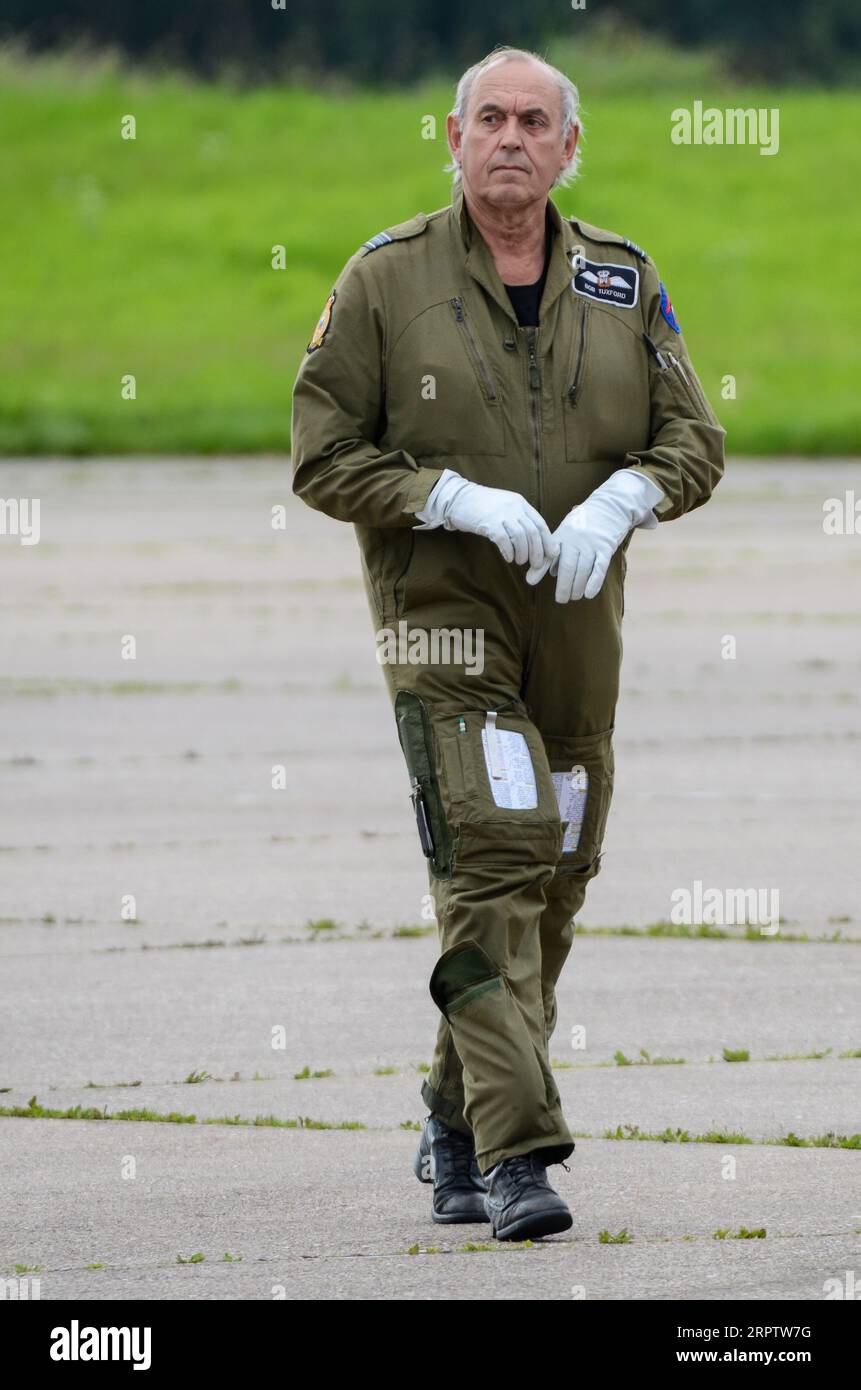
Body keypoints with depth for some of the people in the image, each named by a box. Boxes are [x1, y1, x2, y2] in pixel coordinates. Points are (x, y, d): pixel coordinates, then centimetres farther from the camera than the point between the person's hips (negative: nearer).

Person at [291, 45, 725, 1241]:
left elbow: (693, 442, 7)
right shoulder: (387, 279, -2)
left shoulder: (622, 280, 7)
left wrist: (617, 504, -14)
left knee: (556, 877, 9)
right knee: (492, 859, -17)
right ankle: (517, 1152, -21)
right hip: (443, 612, -4)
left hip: (577, 621, 4)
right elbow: (324, 457, -3)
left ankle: (457, 1123, 27)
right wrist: (463, 501, -16)